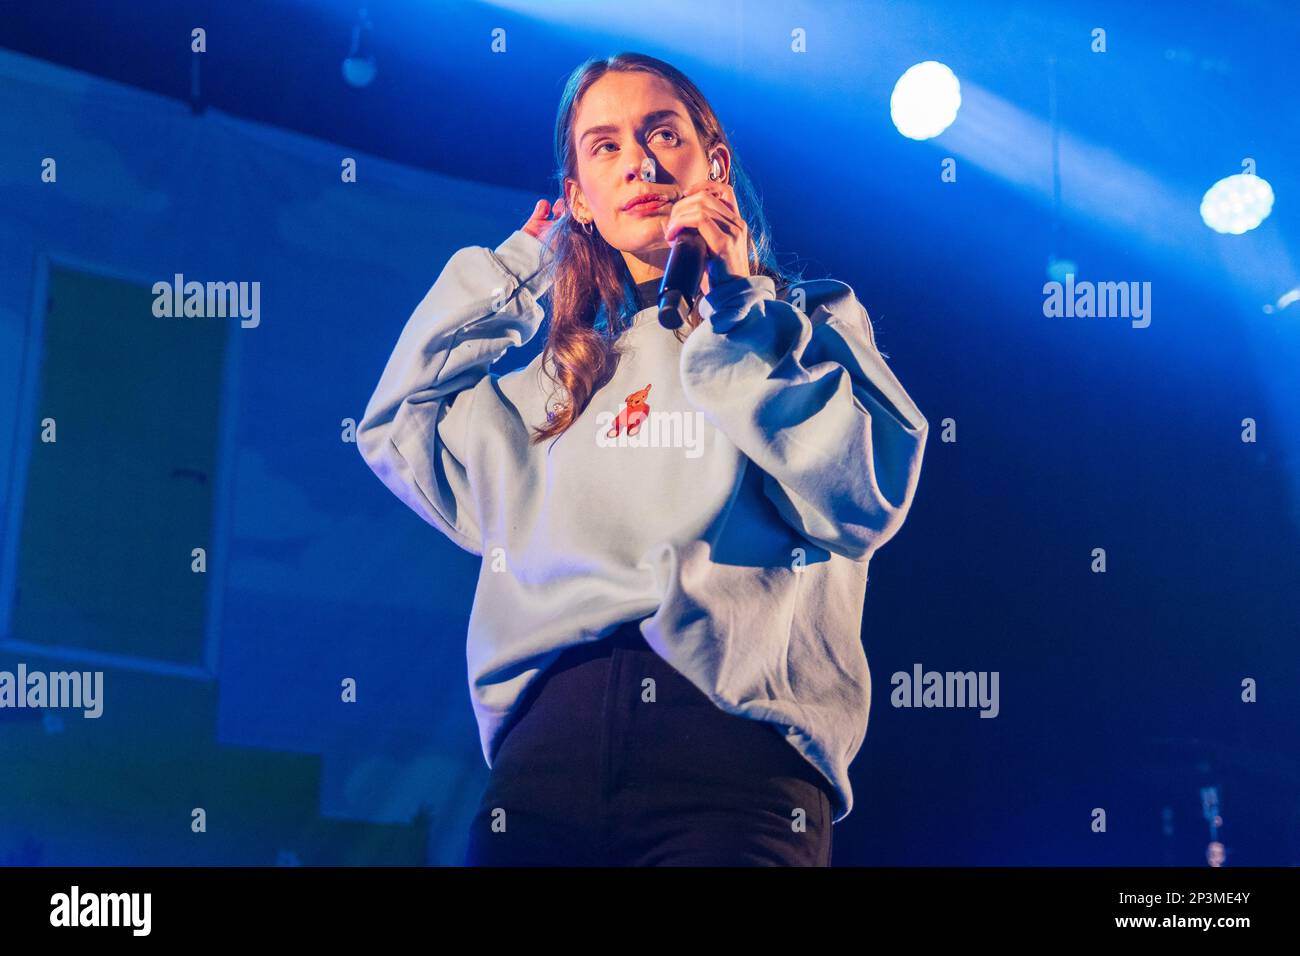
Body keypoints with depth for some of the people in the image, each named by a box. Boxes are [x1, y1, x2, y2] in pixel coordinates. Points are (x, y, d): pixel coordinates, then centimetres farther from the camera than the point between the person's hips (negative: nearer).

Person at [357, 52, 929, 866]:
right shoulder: (560, 367, 22)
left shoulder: (808, 323, 12)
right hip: (551, 734, 3)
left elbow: (865, 502, -2)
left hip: (737, 731, -3)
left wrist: (737, 316, -4)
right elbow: (397, 431, 25)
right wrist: (513, 266, 25)